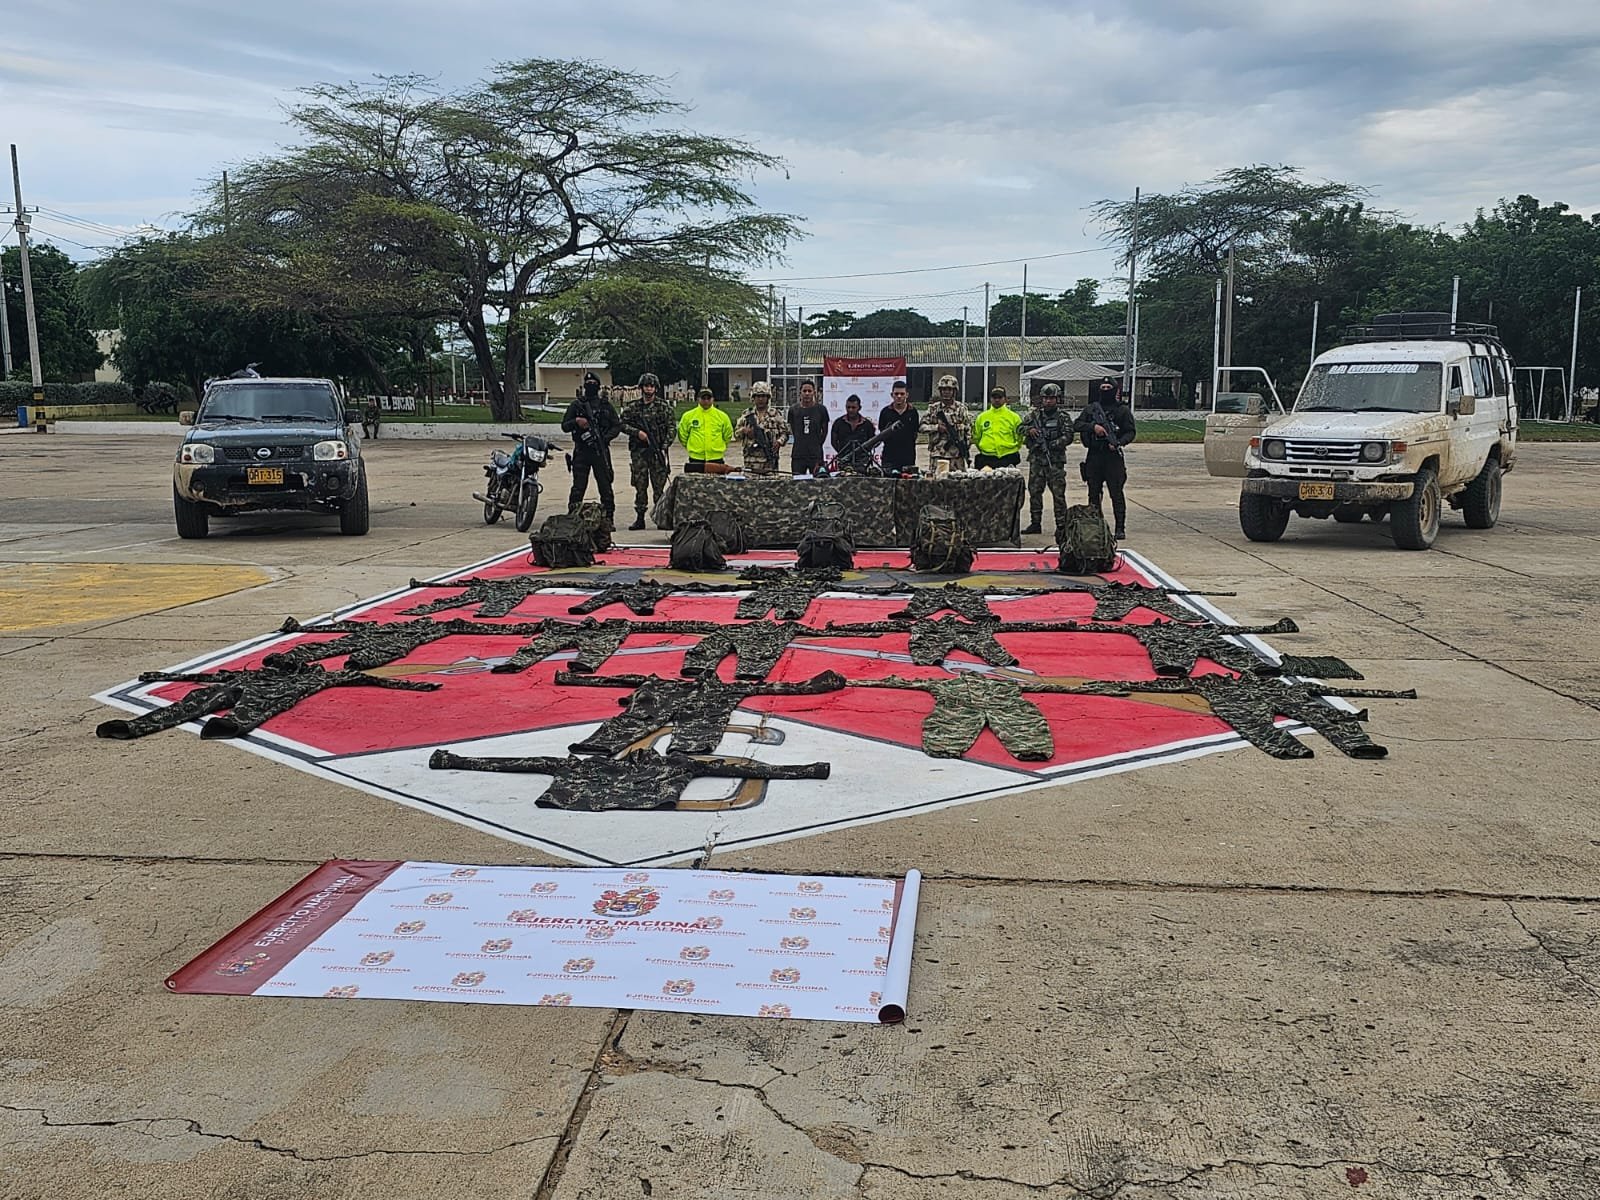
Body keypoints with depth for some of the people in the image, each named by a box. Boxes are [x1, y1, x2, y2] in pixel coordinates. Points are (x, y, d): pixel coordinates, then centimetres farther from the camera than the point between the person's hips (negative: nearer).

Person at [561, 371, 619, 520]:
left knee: (605, 485, 1)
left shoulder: (606, 405, 11)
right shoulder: (576, 405, 10)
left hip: (601, 451, 0)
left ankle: (608, 517, 6)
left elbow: (616, 426, 10)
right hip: (581, 451, 0)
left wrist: (605, 437, -8)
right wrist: (576, 422, -12)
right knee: (578, 486, -2)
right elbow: (564, 426, 9)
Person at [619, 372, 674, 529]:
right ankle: (640, 518, 9)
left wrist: (665, 446, -7)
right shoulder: (633, 407, 7)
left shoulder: (664, 406, 4)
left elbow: (670, 428, 2)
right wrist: (637, 432, -10)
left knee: (659, 486, -1)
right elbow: (622, 424, 5)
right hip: (638, 451, 1)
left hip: (657, 451, -1)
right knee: (640, 486, 4)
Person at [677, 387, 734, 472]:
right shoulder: (688, 416, 2)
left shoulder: (722, 416, 4)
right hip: (695, 460, 0)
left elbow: (728, 434, 15)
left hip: (716, 459, 0)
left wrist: (720, 448, 12)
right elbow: (682, 434, 11)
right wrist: (690, 447, 11)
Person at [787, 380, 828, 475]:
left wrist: (817, 445, 11)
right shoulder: (793, 410, 7)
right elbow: (792, 430, 15)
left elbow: (825, 431, 11)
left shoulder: (821, 410, 3)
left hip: (816, 456, -1)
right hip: (798, 456, 1)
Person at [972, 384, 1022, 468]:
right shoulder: (981, 417, 11)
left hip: (1008, 460, -1)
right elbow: (976, 437, 19)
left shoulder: (1014, 417, 7)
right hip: (986, 460, 2)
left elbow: (1019, 438, 11)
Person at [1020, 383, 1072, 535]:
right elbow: (1021, 427, 13)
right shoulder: (1035, 414, 12)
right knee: (1034, 491, 8)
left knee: (1058, 493, -6)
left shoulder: (1063, 417, 0)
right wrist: (1029, 430, -8)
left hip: (1055, 461, -4)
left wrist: (1051, 445, -17)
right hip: (1036, 460, 4)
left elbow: (1068, 437, -8)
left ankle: (1061, 524, -3)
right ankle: (1035, 523, 17)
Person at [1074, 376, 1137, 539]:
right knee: (1093, 493, 9)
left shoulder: (1123, 409, 3)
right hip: (1093, 456, 4)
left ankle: (1120, 528, -2)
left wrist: (1119, 443, -17)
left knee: (1116, 493, -5)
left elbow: (1131, 431, 1)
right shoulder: (1090, 408, 12)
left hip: (1113, 456, -4)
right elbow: (1076, 425, 4)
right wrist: (1093, 426, -13)